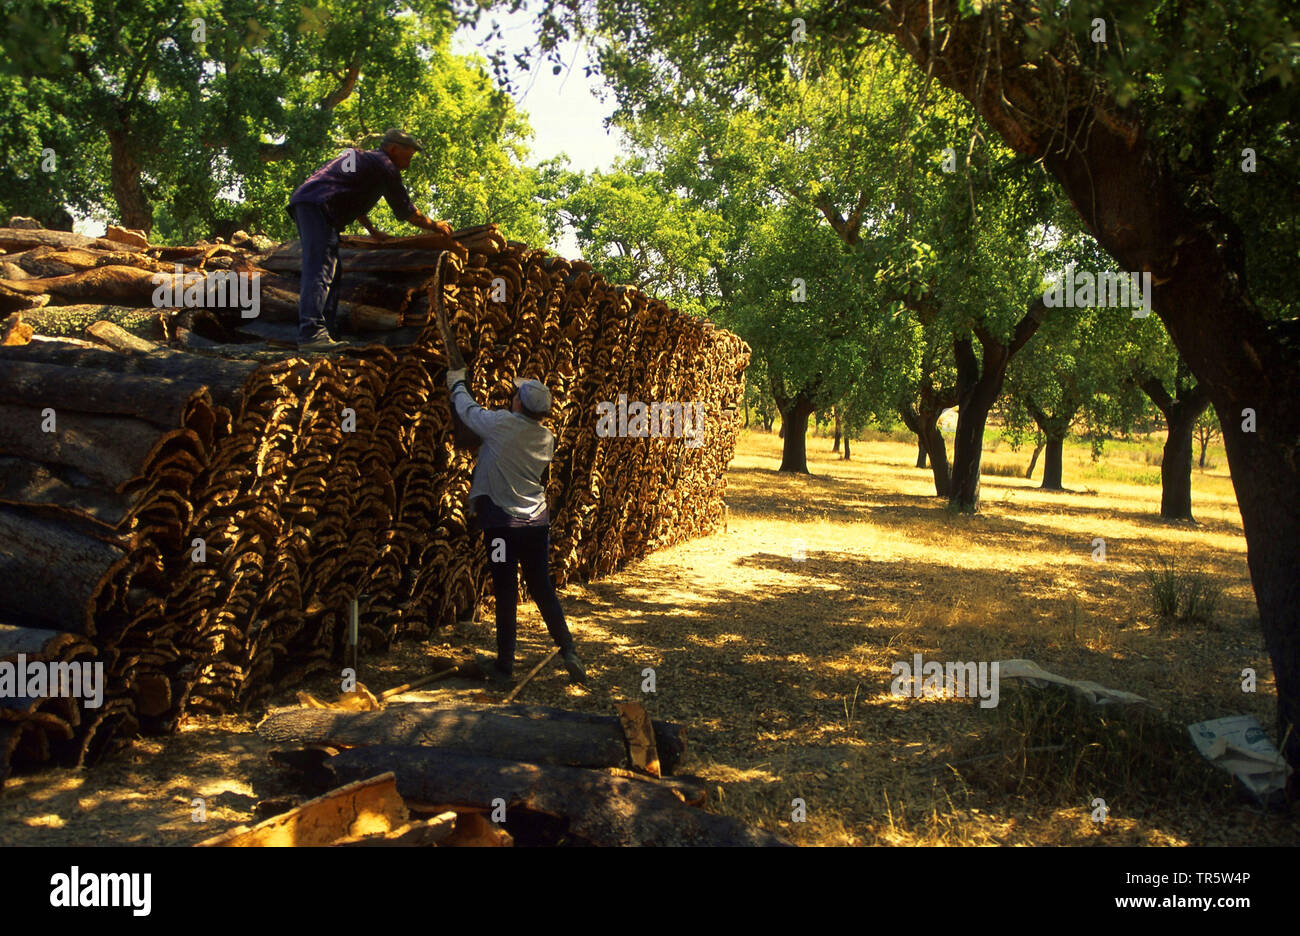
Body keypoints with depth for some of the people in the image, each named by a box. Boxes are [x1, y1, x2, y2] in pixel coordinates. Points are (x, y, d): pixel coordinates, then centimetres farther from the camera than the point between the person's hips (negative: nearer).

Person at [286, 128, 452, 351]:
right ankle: (311, 333, -27)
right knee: (320, 271, -18)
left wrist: (373, 231, 47)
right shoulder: (384, 165, 1)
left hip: (302, 201, 10)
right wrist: (435, 226, 19)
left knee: (332, 273, 10)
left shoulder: (360, 156, 29)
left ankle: (328, 331, 9)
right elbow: (406, 211, 5)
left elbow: (354, 199, 41)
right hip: (316, 206, -10)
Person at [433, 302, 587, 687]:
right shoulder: (546, 438, 3)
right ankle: (569, 652, 11)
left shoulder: (500, 424, -13)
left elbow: (463, 401, 2)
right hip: (537, 522, 5)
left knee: (506, 593, 2)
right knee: (542, 587, 14)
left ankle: (504, 666, 11)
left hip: (503, 523, -5)